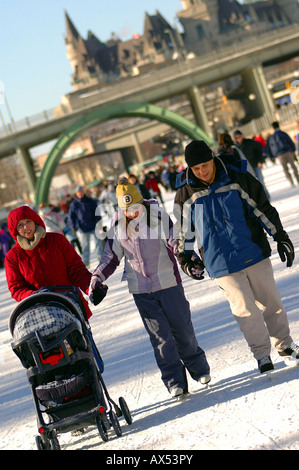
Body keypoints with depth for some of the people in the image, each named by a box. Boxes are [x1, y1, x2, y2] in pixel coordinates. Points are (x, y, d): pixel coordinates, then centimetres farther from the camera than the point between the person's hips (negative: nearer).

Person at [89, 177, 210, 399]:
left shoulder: (158, 215, -8)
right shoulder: (118, 224, 1)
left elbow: (174, 243, -9)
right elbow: (111, 256, 10)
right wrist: (96, 280, 3)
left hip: (168, 283, -1)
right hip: (141, 290, 1)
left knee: (182, 329, 6)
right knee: (160, 336, -3)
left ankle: (199, 369, 26)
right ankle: (175, 381, 3)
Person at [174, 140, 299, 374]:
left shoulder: (237, 179, -6)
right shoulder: (185, 193, -4)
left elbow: (263, 209, 2)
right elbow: (183, 229, 11)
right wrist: (186, 257, 11)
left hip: (254, 253, 1)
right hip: (222, 264, -1)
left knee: (270, 301, 10)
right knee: (244, 309, -3)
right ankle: (262, 353, 11)